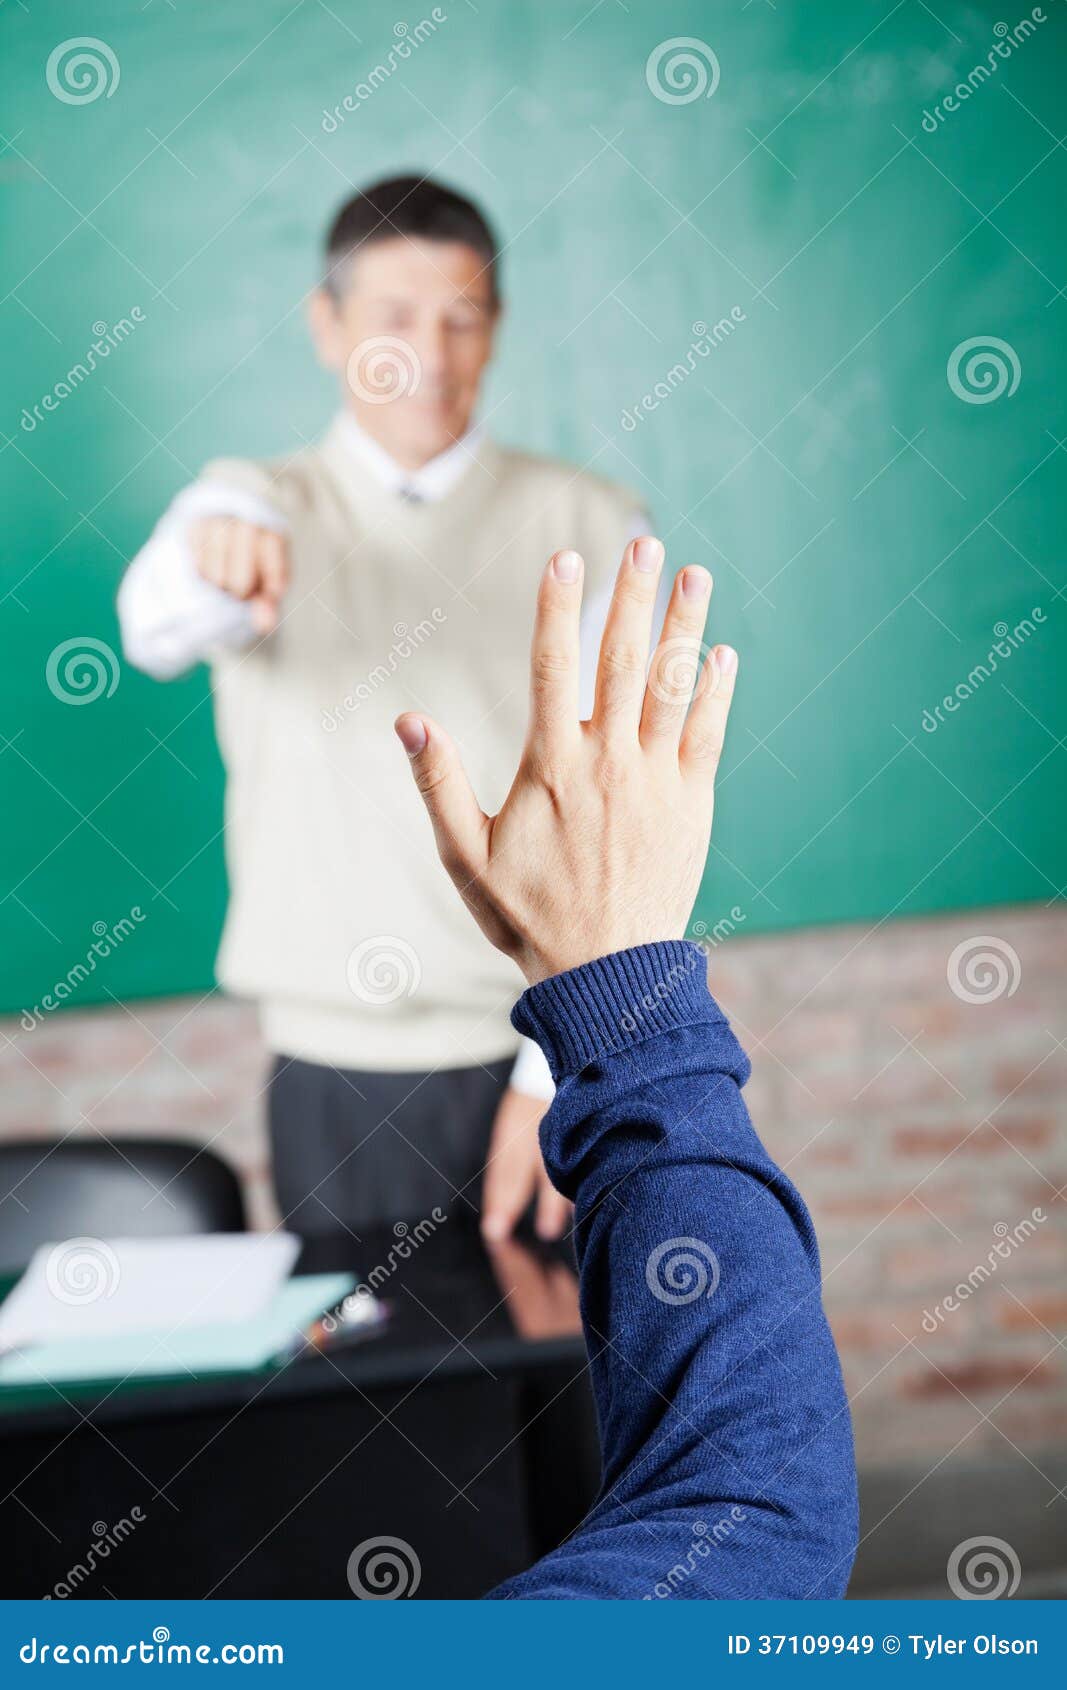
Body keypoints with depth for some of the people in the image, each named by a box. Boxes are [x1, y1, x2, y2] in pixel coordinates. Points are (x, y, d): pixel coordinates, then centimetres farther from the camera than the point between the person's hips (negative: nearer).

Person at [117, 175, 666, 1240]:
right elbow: (157, 632, -19)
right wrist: (215, 554, -42)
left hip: (555, 1058, 0)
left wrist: (559, 1067, -9)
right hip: (339, 1075, 0)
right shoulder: (263, 507, 5)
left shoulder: (592, 529, 4)